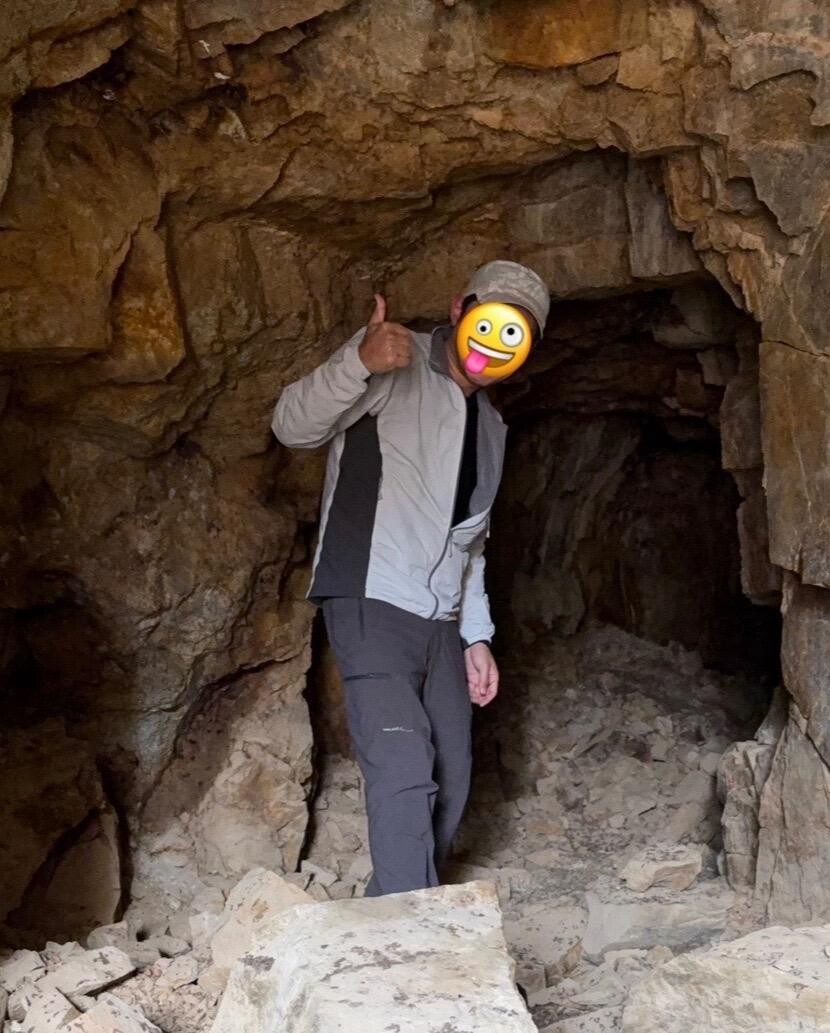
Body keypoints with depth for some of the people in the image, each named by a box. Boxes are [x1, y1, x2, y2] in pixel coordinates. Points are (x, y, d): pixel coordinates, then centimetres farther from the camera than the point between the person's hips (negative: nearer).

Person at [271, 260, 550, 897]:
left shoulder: (490, 426, 20)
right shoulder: (396, 367, -3)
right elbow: (293, 427, -16)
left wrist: (477, 636, 17)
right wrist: (359, 362, -34)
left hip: (442, 622, 8)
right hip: (371, 605, -8)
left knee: (449, 786, 6)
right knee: (404, 776, -18)